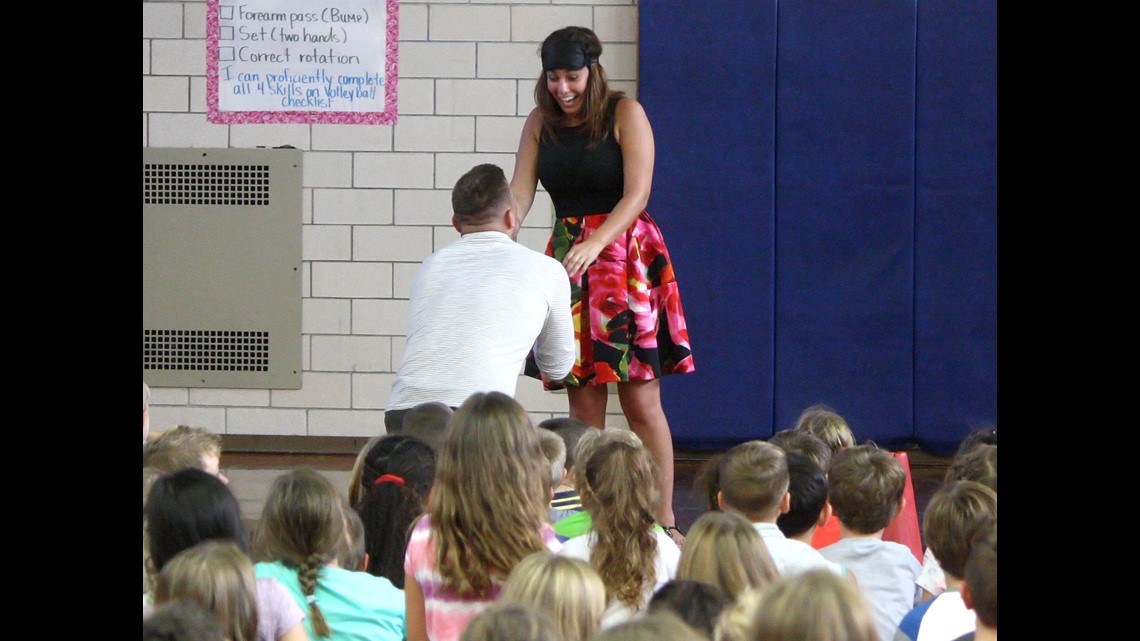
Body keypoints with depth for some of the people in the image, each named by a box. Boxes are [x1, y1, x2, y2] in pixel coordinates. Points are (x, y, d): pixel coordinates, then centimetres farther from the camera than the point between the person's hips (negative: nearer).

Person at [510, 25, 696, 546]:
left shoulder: (625, 114, -5)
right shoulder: (541, 123, 7)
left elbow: (637, 193, -13)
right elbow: (520, 192, -2)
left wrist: (596, 242, -28)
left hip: (625, 252, -4)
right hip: (568, 258, 4)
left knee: (640, 399, -5)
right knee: (583, 401, 2)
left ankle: (664, 522, -1)